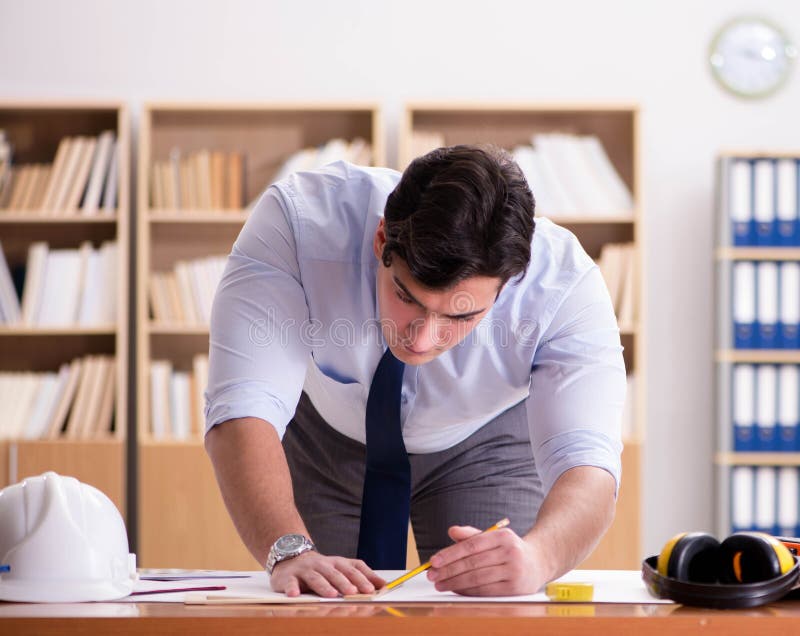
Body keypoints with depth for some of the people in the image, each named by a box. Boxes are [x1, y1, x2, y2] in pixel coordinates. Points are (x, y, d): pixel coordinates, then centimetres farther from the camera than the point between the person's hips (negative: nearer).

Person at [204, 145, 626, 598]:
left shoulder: (565, 281, -36)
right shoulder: (295, 221, -39)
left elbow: (587, 462, -43)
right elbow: (243, 408, -45)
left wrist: (536, 557, -65)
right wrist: (290, 551, -61)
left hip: (484, 446, 0)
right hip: (325, 431, 0)